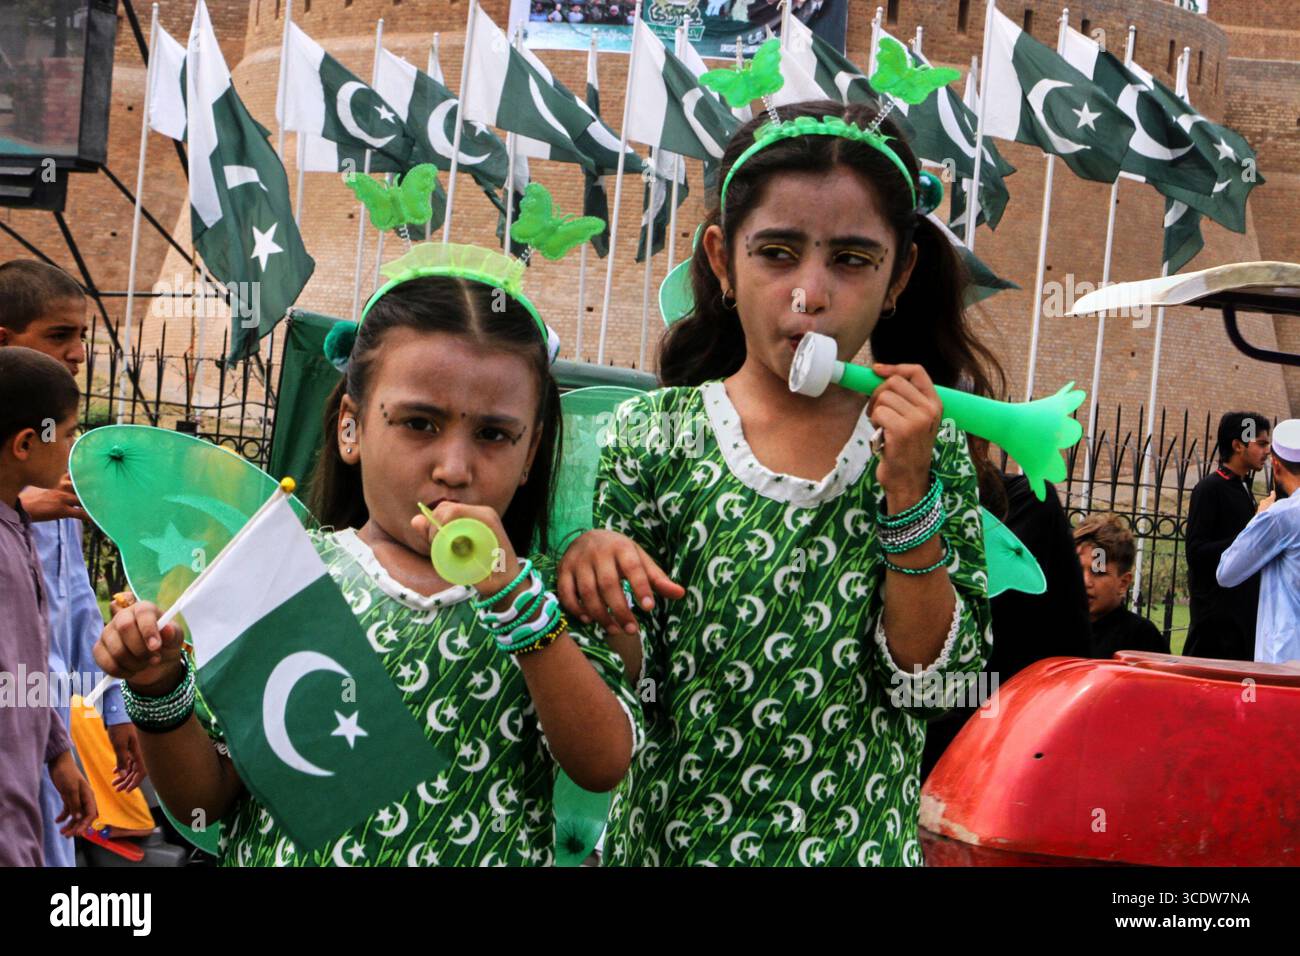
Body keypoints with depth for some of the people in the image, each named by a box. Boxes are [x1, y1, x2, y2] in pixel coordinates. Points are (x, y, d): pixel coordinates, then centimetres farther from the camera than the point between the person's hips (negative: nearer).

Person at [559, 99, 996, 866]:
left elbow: (936, 685, -8)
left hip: (862, 841, 1)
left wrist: (909, 493, -17)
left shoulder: (931, 446, -4)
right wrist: (595, 583, -23)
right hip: (673, 834, 0)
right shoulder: (653, 437, -6)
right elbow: (628, 689, -4)